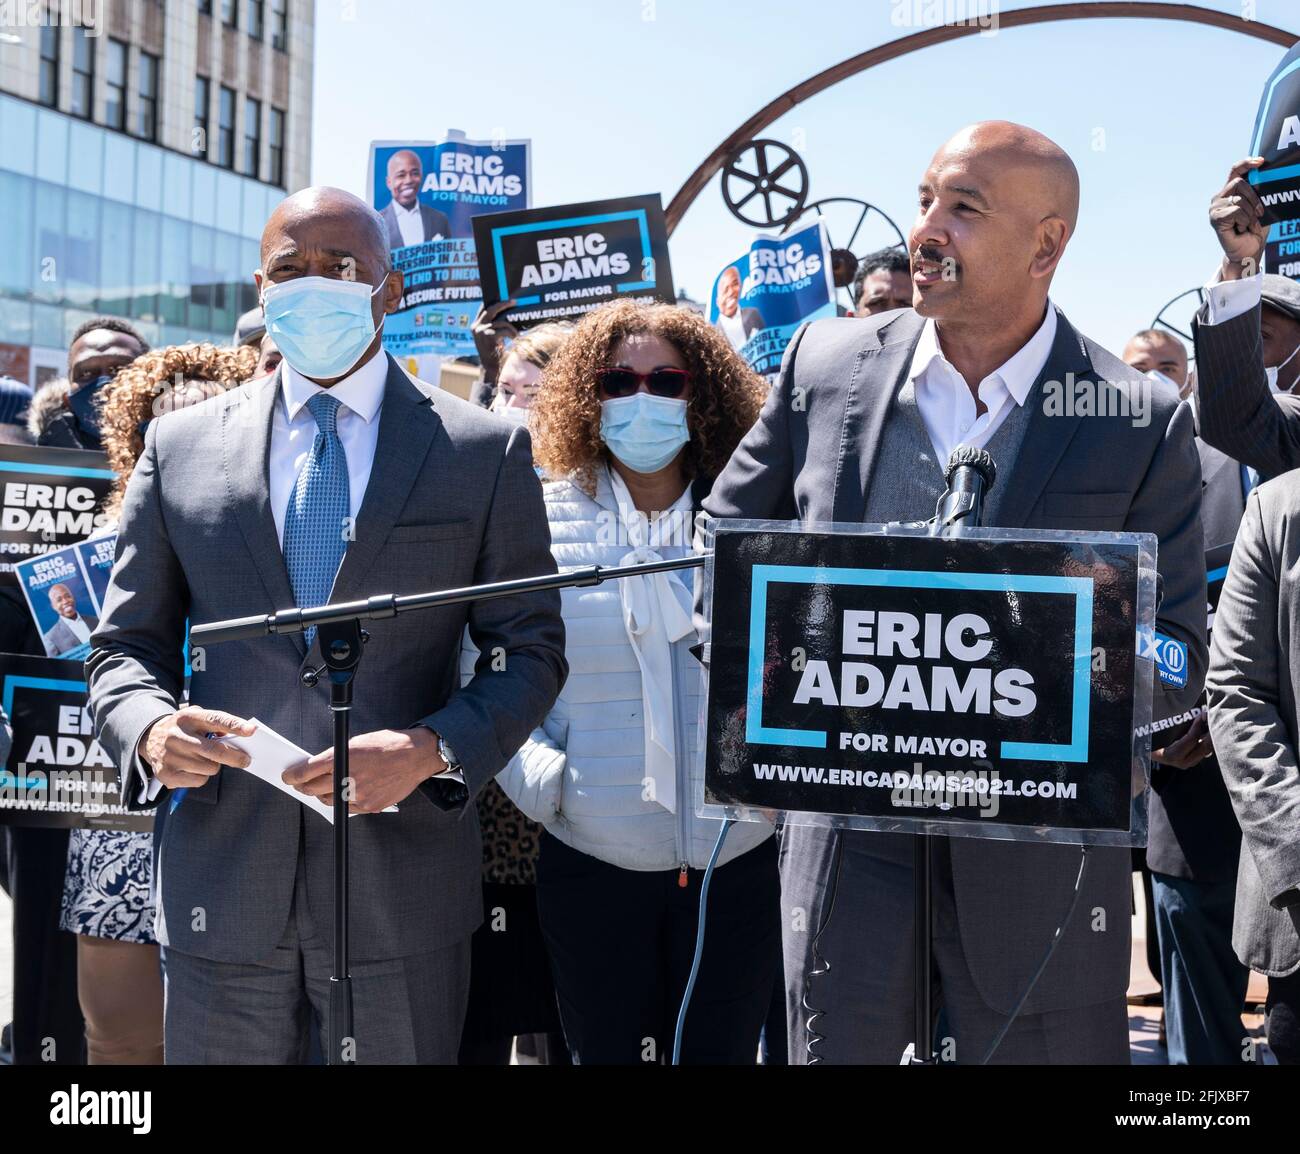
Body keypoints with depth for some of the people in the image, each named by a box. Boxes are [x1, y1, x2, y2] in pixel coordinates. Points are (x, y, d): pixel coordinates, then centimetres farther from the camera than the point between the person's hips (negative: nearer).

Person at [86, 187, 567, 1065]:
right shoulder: (181, 447, 8)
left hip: (403, 885, -1)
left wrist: (431, 750, -15)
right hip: (220, 885, 2)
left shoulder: (486, 453, 3)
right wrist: (150, 727, -12)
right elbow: (125, 644, 11)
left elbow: (530, 649, 3)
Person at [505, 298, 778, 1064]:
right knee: (608, 1052, 12)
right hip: (592, 865, -1)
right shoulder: (544, 525, -2)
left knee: (723, 1051, 12)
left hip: (737, 863, 1)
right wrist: (543, 776, -15)